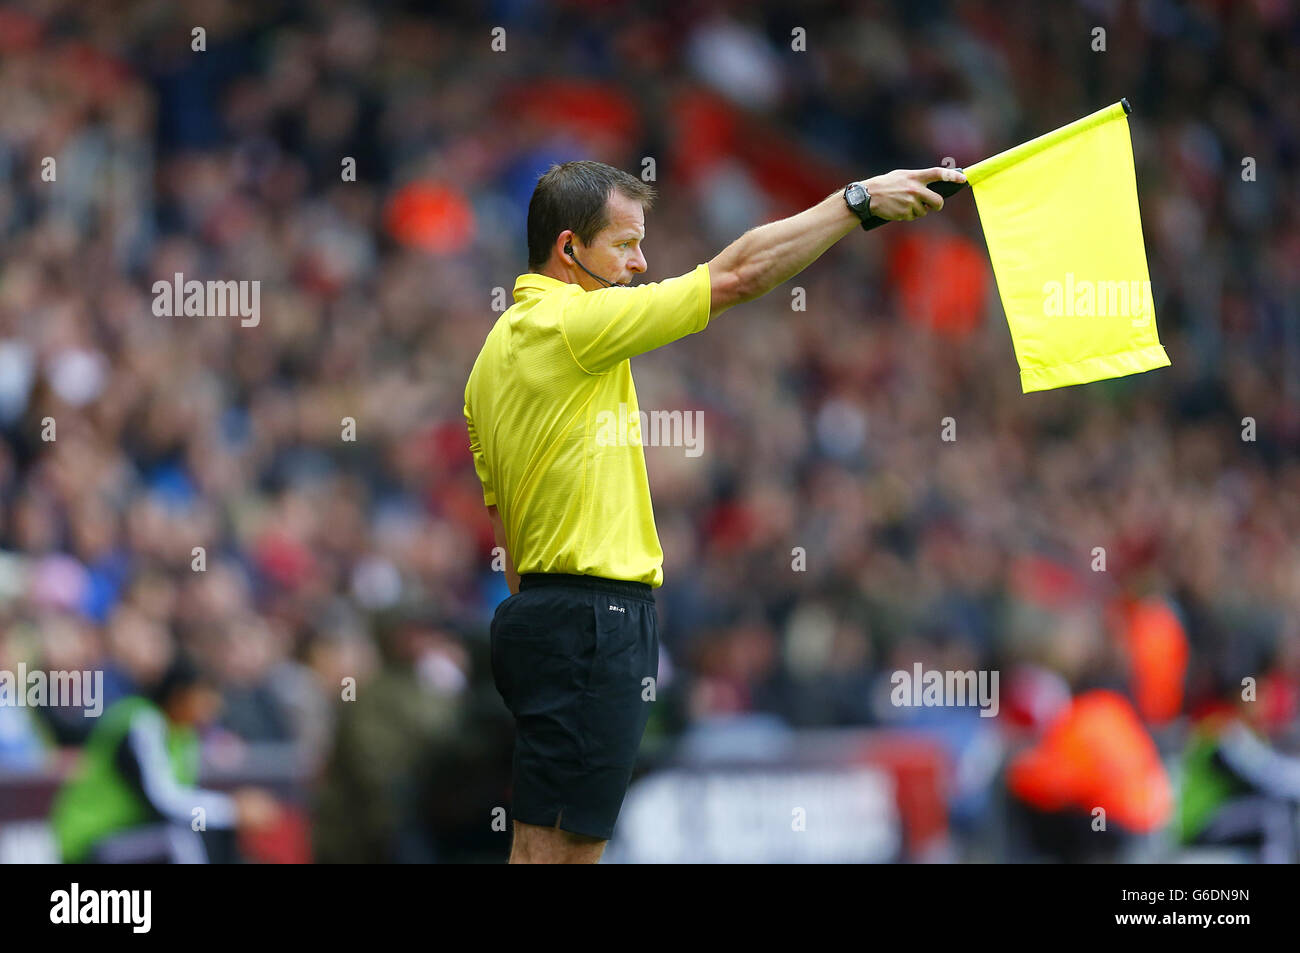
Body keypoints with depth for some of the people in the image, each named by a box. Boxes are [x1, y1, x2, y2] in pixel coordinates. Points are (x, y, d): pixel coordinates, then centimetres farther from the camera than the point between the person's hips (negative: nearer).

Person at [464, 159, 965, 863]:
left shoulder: (500, 348, 16)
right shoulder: (572, 323, -14)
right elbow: (742, 273, -14)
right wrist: (860, 201, -8)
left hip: (537, 613, 10)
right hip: (591, 623, -10)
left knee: (550, 847, 9)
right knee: (554, 849, -11)